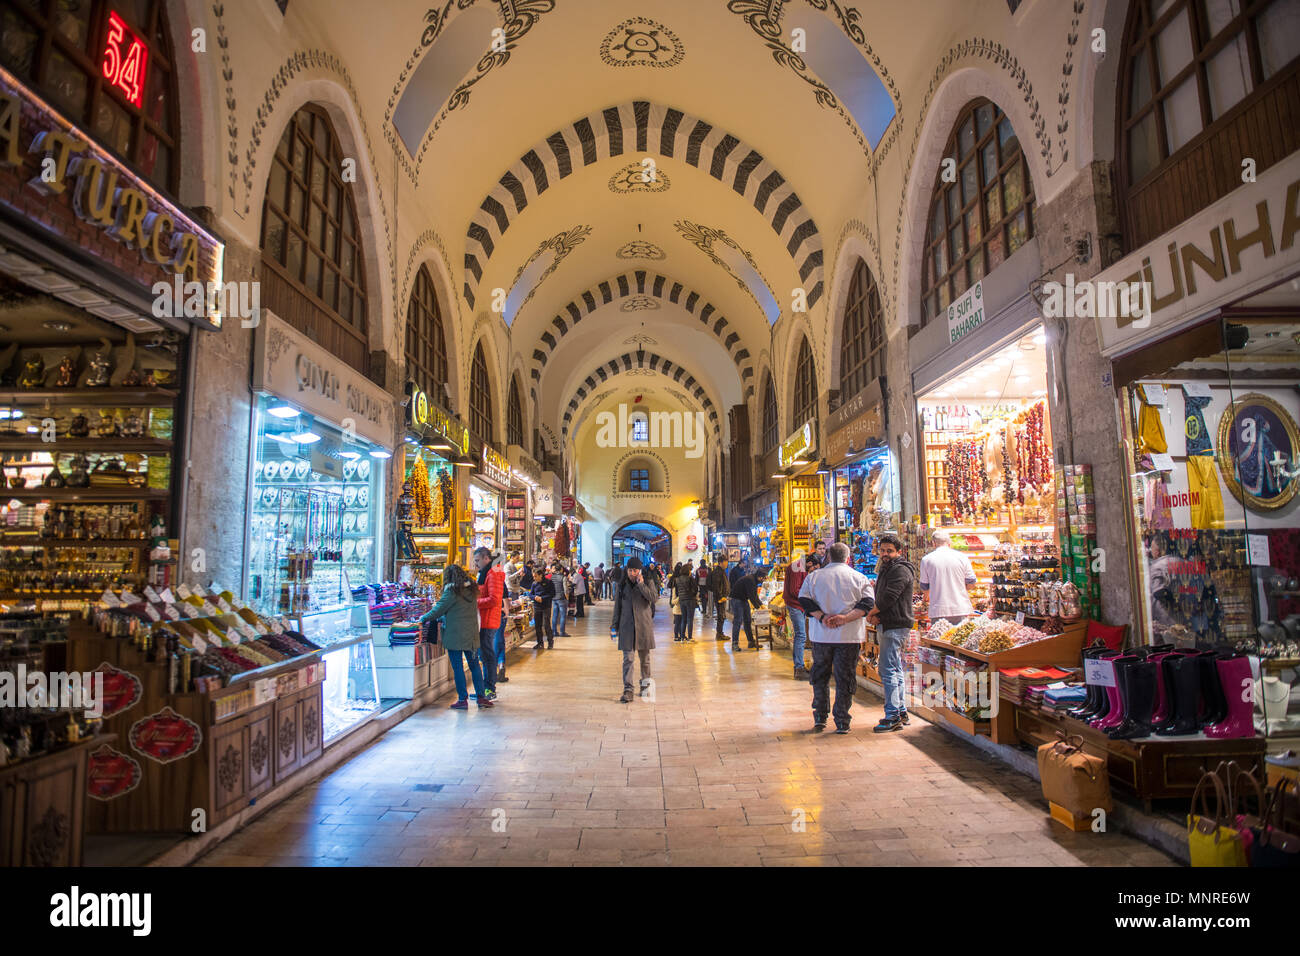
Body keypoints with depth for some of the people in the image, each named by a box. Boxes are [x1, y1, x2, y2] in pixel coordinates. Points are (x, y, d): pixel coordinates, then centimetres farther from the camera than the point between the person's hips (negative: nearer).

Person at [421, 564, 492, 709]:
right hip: (471, 635, 6)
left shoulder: (452, 591, -11)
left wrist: (424, 618, 11)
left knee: (457, 667, 2)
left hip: (454, 635, -6)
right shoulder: (472, 590, 10)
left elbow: (439, 609, -5)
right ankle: (481, 696, 11)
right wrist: (441, 618, 27)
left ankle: (463, 699, 4)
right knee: (474, 666, 11)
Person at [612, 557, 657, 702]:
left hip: (644, 626, 0)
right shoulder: (622, 585, 7)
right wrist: (615, 627, 10)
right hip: (626, 626, 0)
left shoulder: (647, 583, 3)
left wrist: (641, 585, -18)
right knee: (628, 658, -6)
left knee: (645, 657, 10)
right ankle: (627, 690, -8)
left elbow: (654, 598, -15)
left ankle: (645, 684, 27)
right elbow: (617, 607, 12)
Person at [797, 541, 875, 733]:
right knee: (845, 678, 7)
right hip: (849, 637, -1)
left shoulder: (813, 577, 4)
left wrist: (822, 617, -12)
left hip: (821, 635, 1)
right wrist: (846, 617, -15)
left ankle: (820, 718, 16)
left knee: (820, 675, 15)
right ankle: (842, 723, 9)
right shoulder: (859, 578, 3)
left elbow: (804, 600, -5)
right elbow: (868, 602, -8)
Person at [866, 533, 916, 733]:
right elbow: (880, 597, 18)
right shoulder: (885, 570, 19)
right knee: (895, 671, 14)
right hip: (887, 625, 11)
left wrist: (871, 613, -7)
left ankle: (893, 717, -8)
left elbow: (888, 597, -20)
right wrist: (876, 616, -1)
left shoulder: (900, 570, -13)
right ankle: (901, 712, 22)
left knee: (888, 671, -11)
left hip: (896, 626, -11)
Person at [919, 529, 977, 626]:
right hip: (961, 609, 1)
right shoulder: (962, 557, 2)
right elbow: (971, 581, 7)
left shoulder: (926, 560, 1)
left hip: (938, 611, -1)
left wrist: (926, 597, 30)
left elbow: (924, 586, 9)